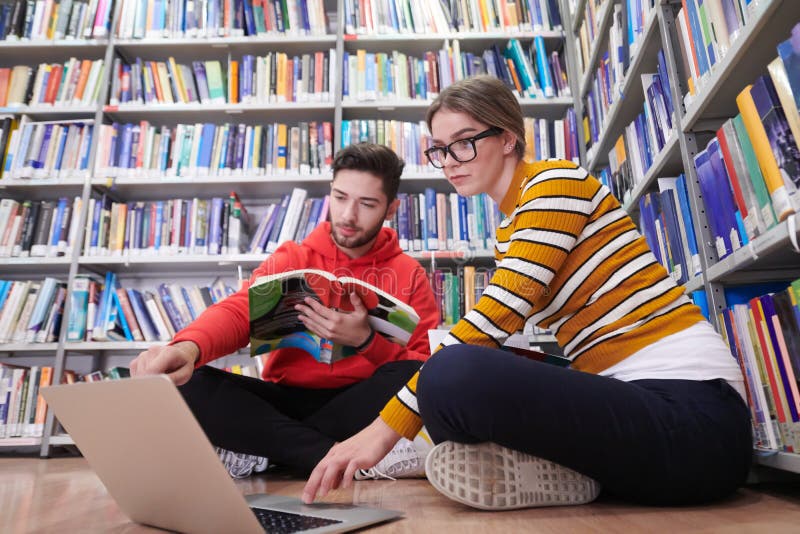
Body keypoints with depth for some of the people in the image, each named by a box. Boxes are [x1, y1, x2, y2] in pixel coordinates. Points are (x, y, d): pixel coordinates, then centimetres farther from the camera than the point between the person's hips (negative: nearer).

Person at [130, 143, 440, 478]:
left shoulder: (410, 275, 2)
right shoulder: (291, 259, 5)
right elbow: (238, 311, -12)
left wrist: (365, 340, -23)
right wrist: (189, 346, -34)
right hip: (286, 397, 1)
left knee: (415, 378, -32)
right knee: (188, 384, -22)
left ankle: (259, 453, -19)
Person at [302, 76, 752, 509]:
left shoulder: (555, 181, -9)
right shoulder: (510, 230, 17)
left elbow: (499, 314, -21)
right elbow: (506, 329, 13)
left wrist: (386, 427, -21)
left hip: (689, 411, -9)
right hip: (632, 393, 9)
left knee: (452, 375, -32)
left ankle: (560, 472, -8)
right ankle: (565, 468, -2)